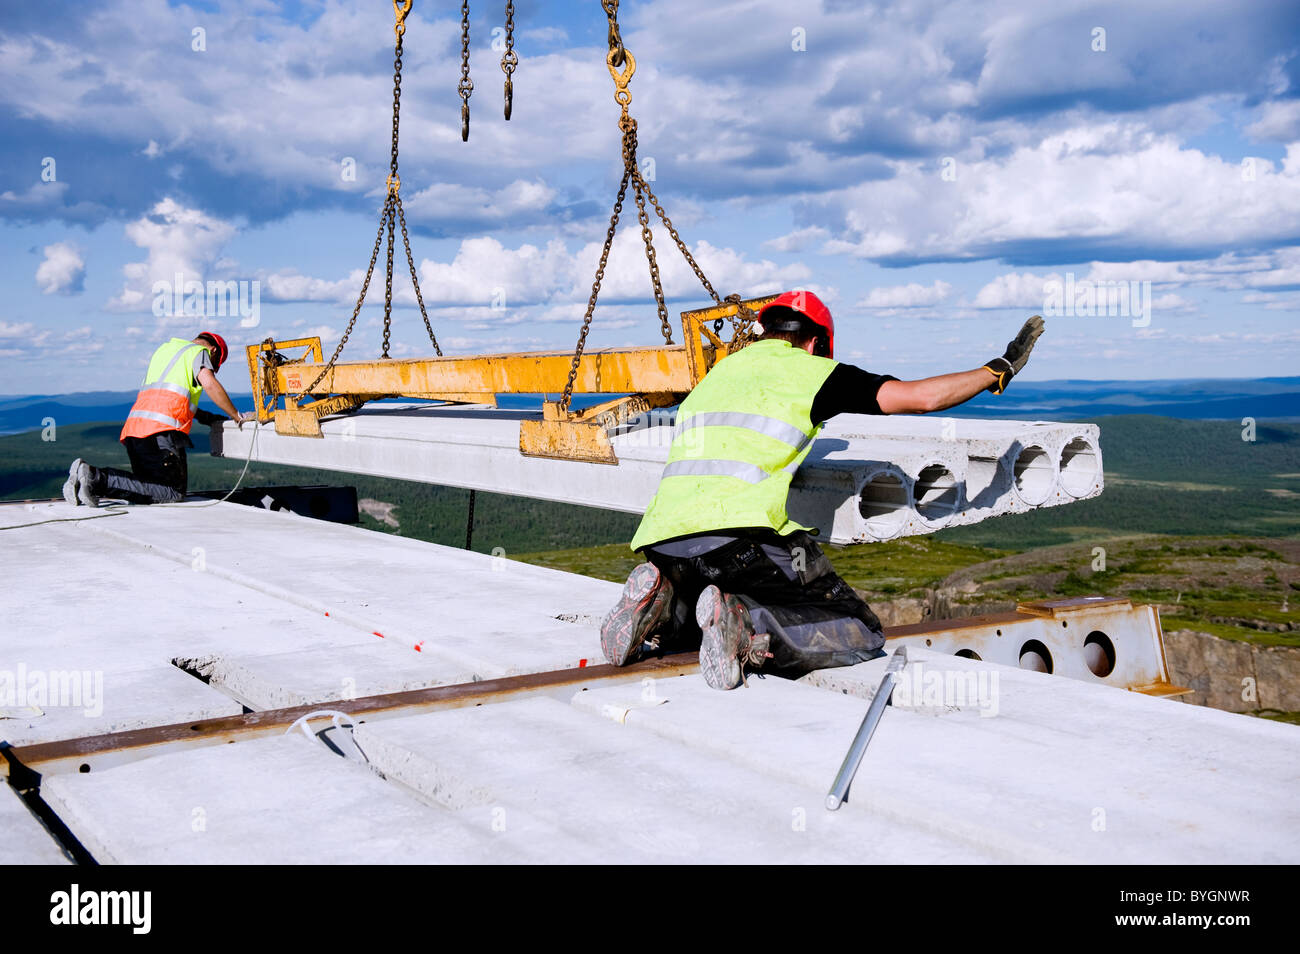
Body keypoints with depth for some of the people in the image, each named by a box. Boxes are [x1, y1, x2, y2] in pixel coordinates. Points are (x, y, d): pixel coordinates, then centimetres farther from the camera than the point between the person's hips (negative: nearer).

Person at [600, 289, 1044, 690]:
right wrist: (1001, 369, 22)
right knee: (862, 638, 3)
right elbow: (923, 396, 8)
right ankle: (747, 630, -21)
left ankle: (660, 610, 2)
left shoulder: (720, 370, 27)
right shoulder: (810, 370, 10)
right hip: (738, 539, -6)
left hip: (661, 547, 6)